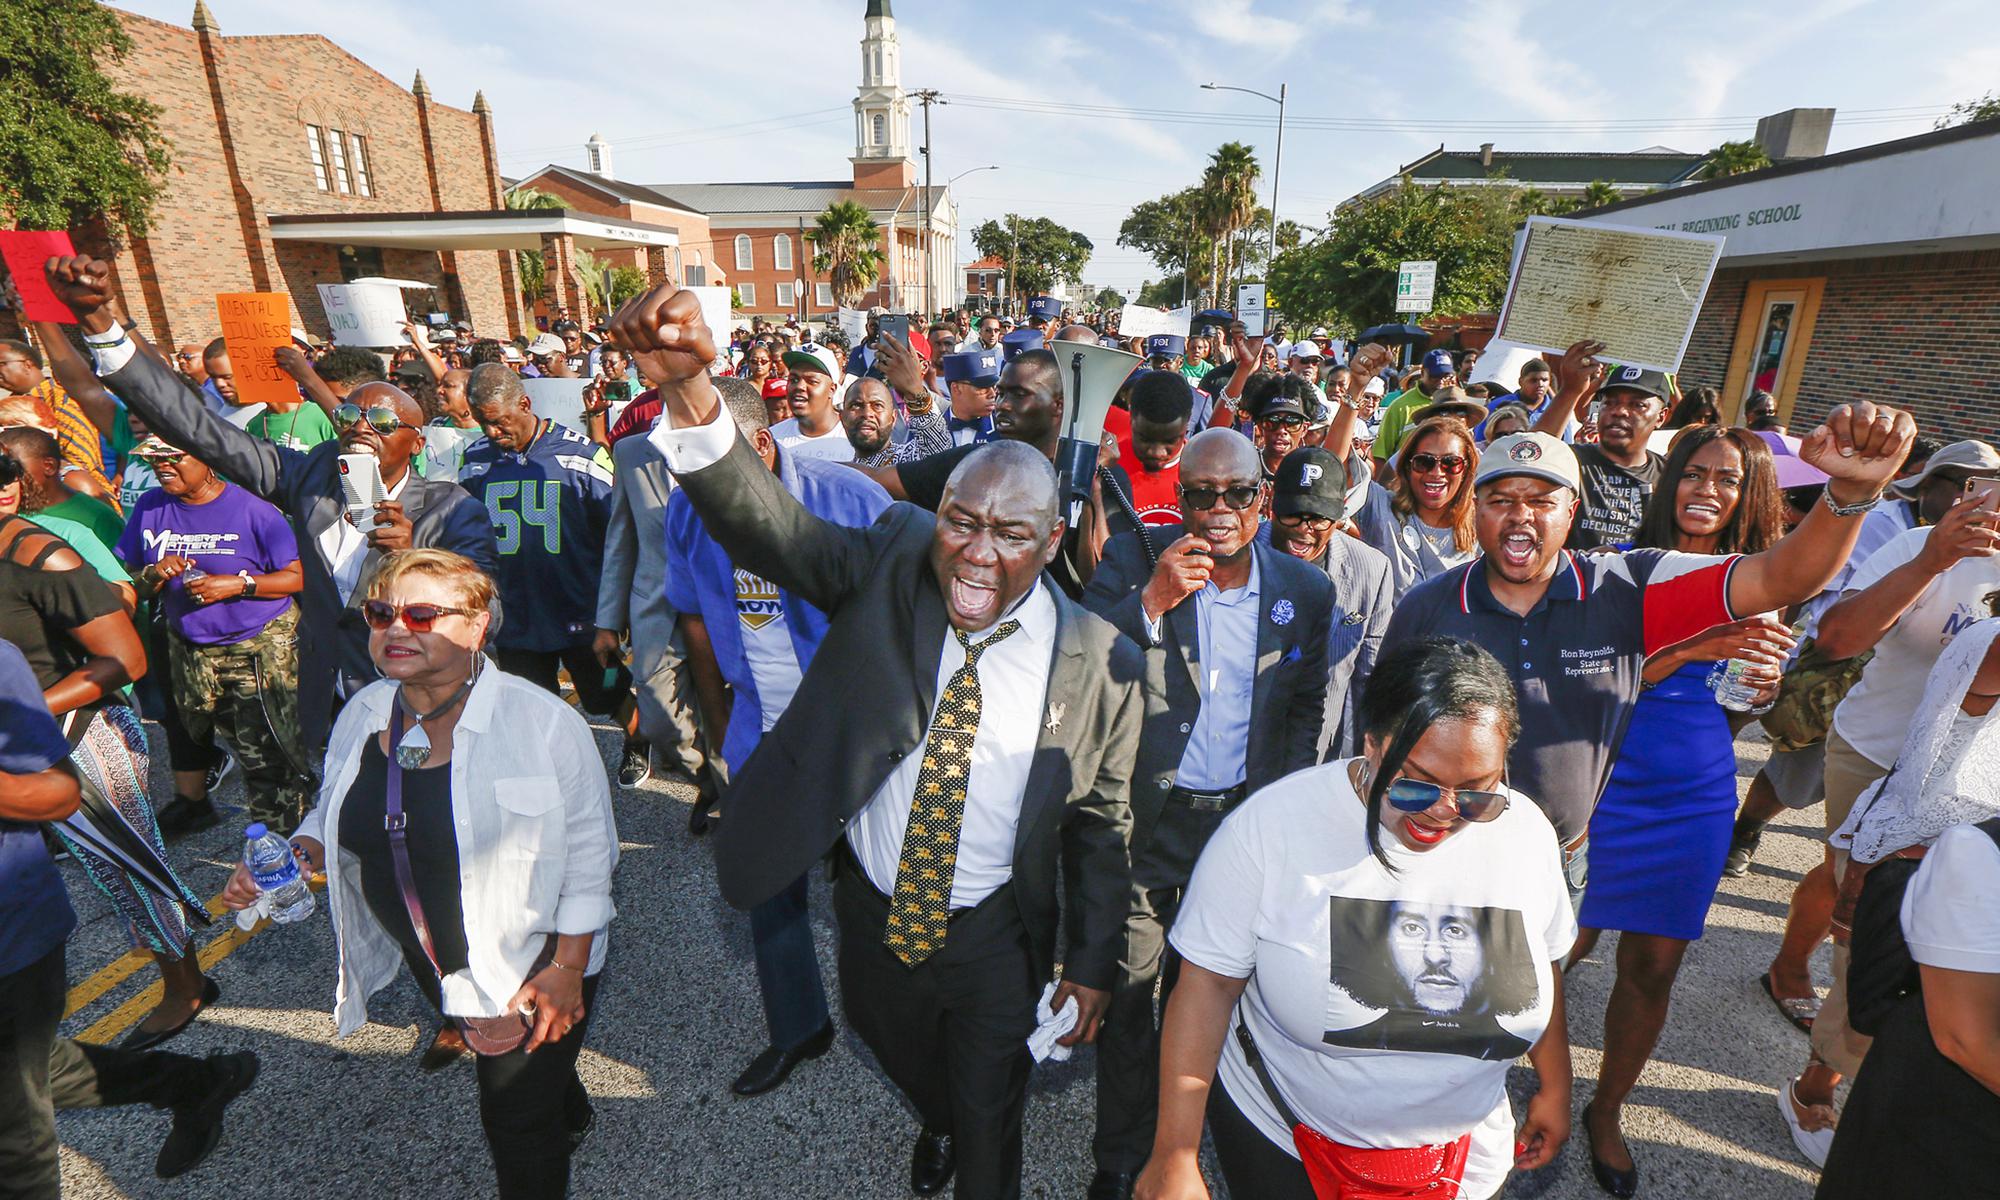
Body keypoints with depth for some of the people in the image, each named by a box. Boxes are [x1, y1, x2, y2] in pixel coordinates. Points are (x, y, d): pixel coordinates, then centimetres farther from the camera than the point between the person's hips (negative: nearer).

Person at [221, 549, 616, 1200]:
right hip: (433, 965, 7)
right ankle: (568, 1118, 62)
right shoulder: (363, 714, -7)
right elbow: (334, 814, 10)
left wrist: (566, 970, -17)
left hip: (534, 964, -6)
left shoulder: (544, 723, -25)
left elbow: (588, 854, -19)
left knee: (517, 1124, 7)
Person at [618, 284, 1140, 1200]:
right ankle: (938, 1123, 69)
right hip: (874, 907, 4)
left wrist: (1091, 965, -3)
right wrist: (689, 391, -48)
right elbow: (773, 528, -32)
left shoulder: (1098, 662, -19)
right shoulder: (894, 562, -17)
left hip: (995, 934, -3)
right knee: (903, 1058, 34)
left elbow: (1103, 825, -10)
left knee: (990, 1125, 22)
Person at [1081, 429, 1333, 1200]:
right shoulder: (1132, 562, -10)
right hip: (1145, 815, -2)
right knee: (1129, 993, 9)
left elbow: (1306, 704, 10)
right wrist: (1151, 601, -28)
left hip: (1247, 818, 3)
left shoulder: (1305, 591, -2)